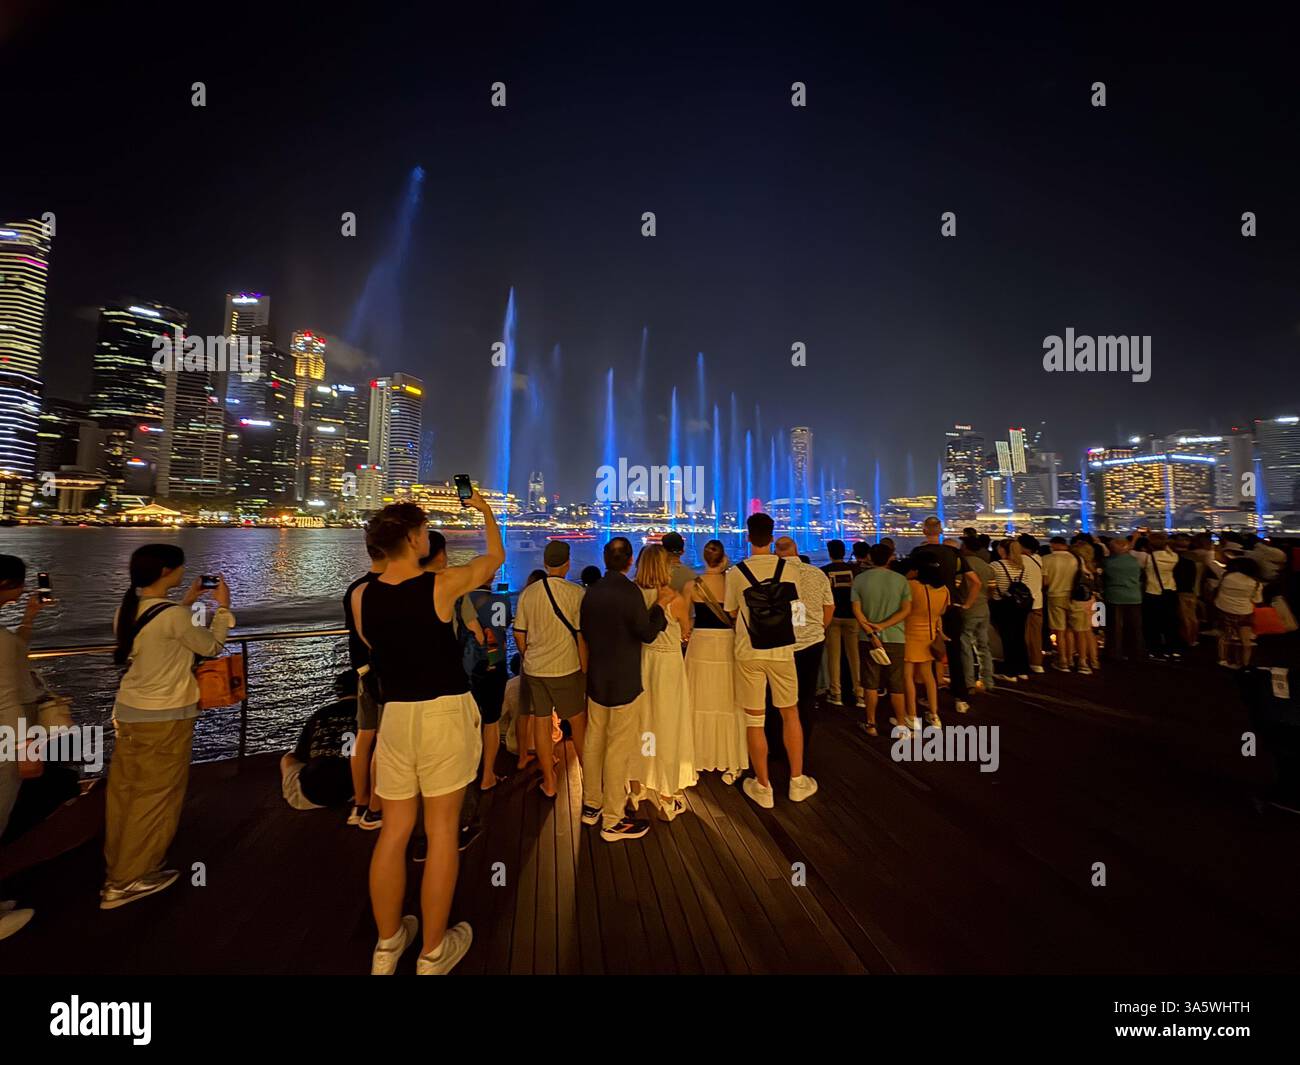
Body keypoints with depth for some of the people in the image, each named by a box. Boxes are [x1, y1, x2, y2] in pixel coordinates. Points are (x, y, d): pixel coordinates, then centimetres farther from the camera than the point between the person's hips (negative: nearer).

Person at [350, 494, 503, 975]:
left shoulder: (361, 596, -1)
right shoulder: (443, 584, -14)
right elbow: (496, 556, 3)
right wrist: (485, 510, 18)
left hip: (394, 714, 4)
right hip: (445, 711, -4)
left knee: (394, 830, 17)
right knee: (442, 830, 10)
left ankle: (387, 944, 34)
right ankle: (433, 953, 25)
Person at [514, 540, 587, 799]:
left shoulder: (528, 593, -1)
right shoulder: (576, 593, -14)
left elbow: (519, 635, 5)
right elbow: (581, 636, -13)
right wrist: (585, 670, -3)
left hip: (534, 668, 4)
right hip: (566, 669, -3)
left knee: (541, 722, 13)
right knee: (578, 722, 14)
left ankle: (549, 783, 25)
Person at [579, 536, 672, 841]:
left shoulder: (591, 591, 2)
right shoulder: (629, 591, -19)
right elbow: (648, 633, -16)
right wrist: (660, 604, -5)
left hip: (596, 679, 7)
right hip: (624, 682, -7)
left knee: (594, 743, 18)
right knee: (618, 750, 4)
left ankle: (591, 805, 33)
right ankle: (613, 820, 16)